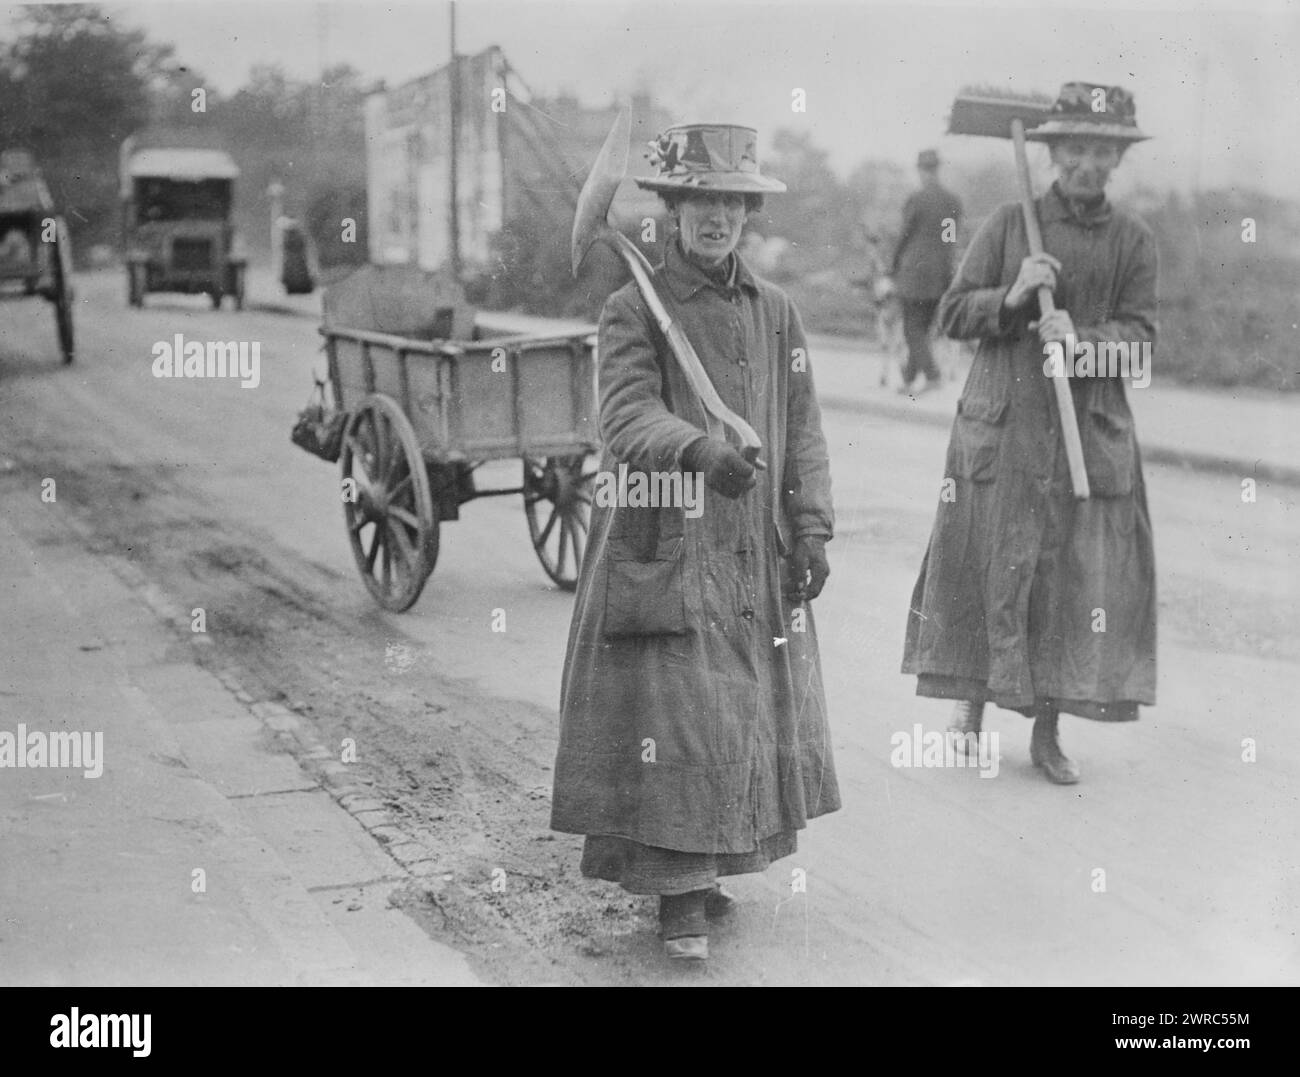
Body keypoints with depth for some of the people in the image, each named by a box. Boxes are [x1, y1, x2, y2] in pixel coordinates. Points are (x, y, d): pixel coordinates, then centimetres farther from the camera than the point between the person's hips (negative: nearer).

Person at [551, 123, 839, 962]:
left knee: (753, 714, 10)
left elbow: (803, 430, 11)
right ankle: (678, 894, 4)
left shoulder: (775, 312, 10)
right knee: (675, 718, -7)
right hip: (666, 553, -5)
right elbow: (628, 416, -18)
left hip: (755, 556, 5)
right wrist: (699, 452, -36)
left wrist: (812, 532, 4)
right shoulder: (635, 310, -3)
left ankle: (707, 867, 26)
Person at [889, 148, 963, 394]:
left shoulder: (916, 199, -11)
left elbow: (904, 236, -5)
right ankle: (908, 379, 20)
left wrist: (893, 268, 7)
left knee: (913, 329, 0)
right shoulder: (954, 201, 5)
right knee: (923, 328, 14)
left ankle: (933, 375, -12)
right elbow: (952, 238, 9)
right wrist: (946, 266, 17)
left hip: (915, 270, -6)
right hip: (942, 271, 6)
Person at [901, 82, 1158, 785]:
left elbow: (1141, 334, 0)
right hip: (1001, 429, -1)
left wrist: (1081, 340, -18)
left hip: (1092, 434, 1)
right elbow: (953, 314, 3)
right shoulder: (1009, 224, 5)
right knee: (988, 570, 1)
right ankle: (970, 707, 18)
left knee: (1076, 578, 2)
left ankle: (1047, 732, 14)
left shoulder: (1133, 241, 7)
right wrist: (1011, 298, -15)